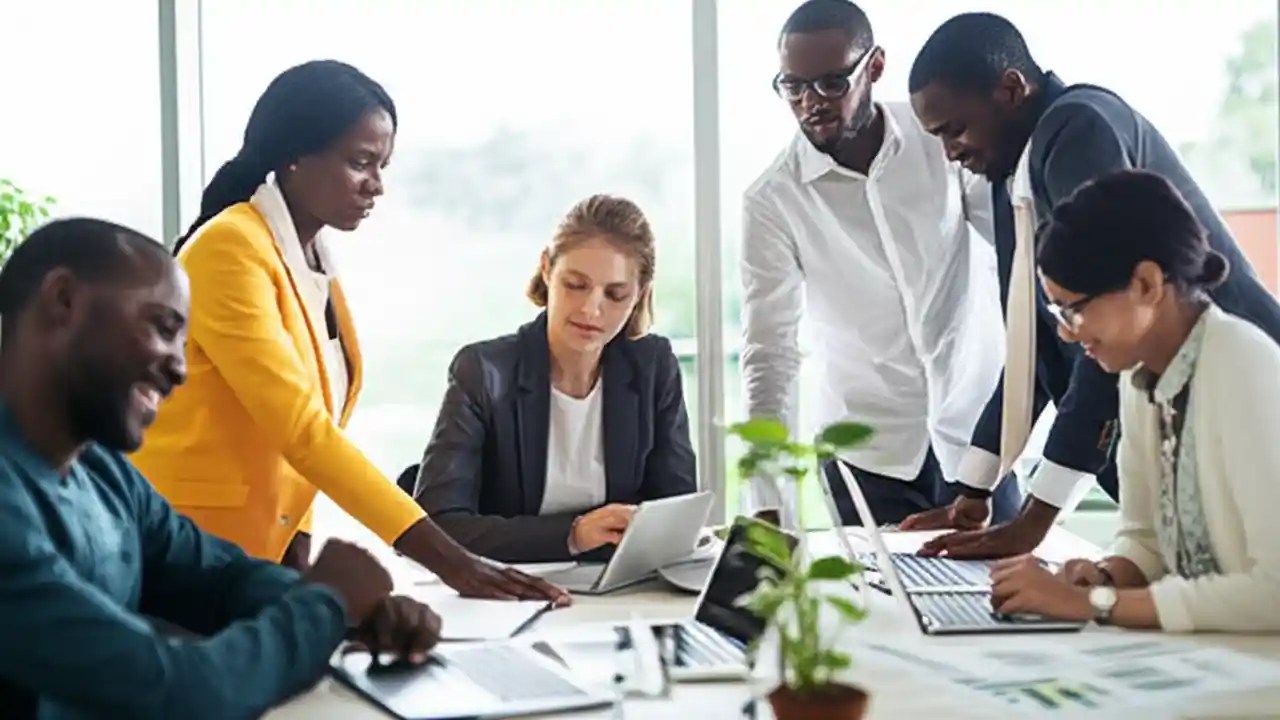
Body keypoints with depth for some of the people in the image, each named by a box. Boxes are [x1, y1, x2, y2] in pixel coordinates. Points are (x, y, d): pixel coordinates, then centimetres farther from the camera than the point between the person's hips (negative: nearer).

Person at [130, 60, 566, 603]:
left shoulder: (315, 259, 10)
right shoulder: (231, 249, -17)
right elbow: (301, 427, -26)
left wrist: (297, 540, -4)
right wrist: (447, 560, -30)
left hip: (259, 549, 8)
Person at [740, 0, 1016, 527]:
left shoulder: (945, 141, -8)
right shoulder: (772, 201, -12)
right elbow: (769, 354, -13)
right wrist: (768, 505, -22)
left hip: (977, 428, 1)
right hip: (867, 450, -1)